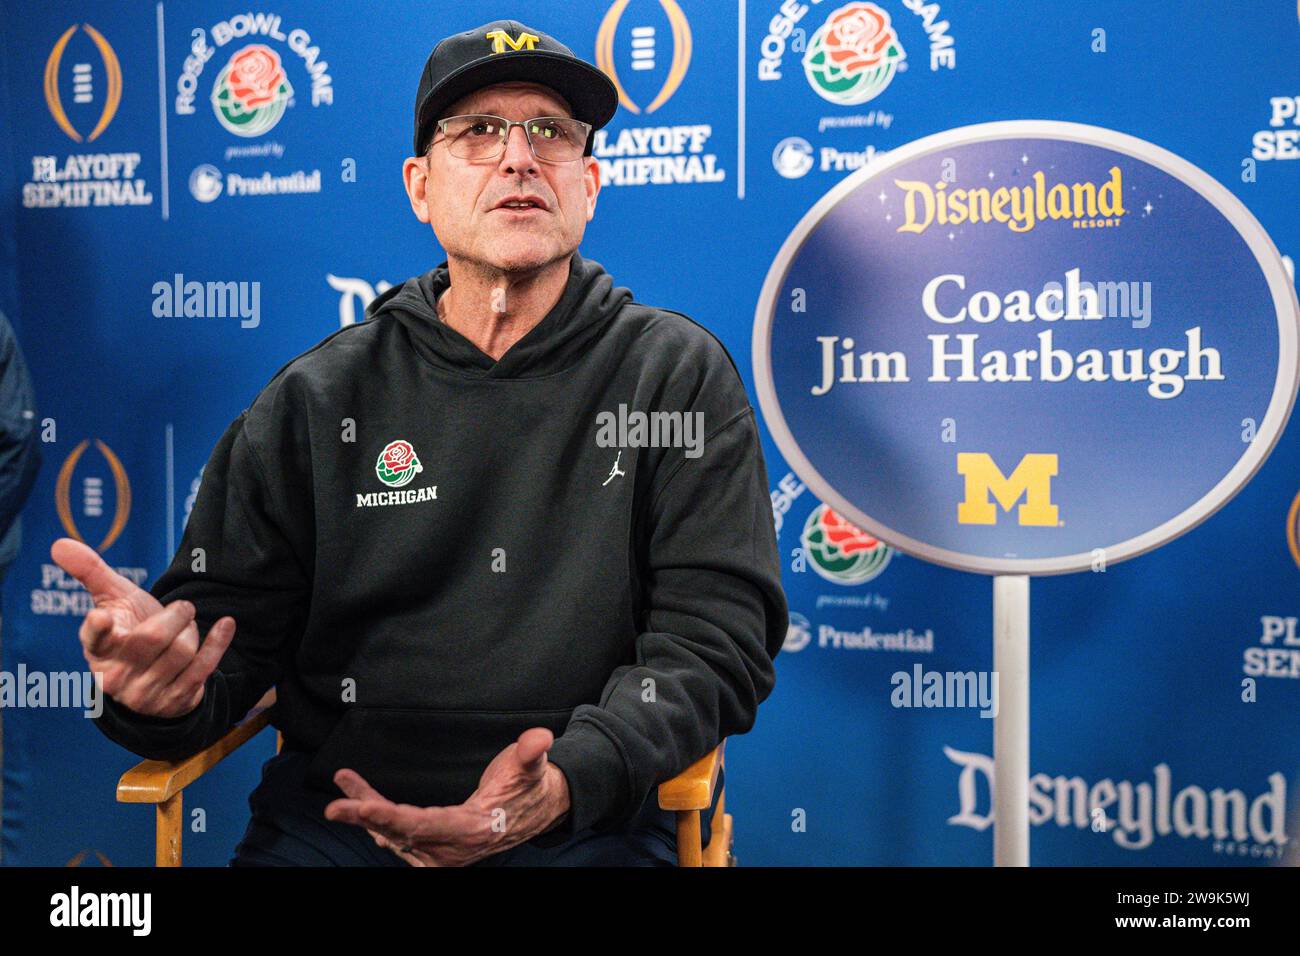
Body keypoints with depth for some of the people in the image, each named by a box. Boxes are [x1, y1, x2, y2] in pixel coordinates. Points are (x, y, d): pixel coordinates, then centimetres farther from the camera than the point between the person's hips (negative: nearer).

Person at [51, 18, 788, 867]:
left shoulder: (680, 376, 5)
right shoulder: (322, 398, 9)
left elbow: (717, 636, -2)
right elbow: (229, 622, 8)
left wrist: (569, 780, -18)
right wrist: (158, 677, -16)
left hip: (588, 823, -1)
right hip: (332, 817, 2)